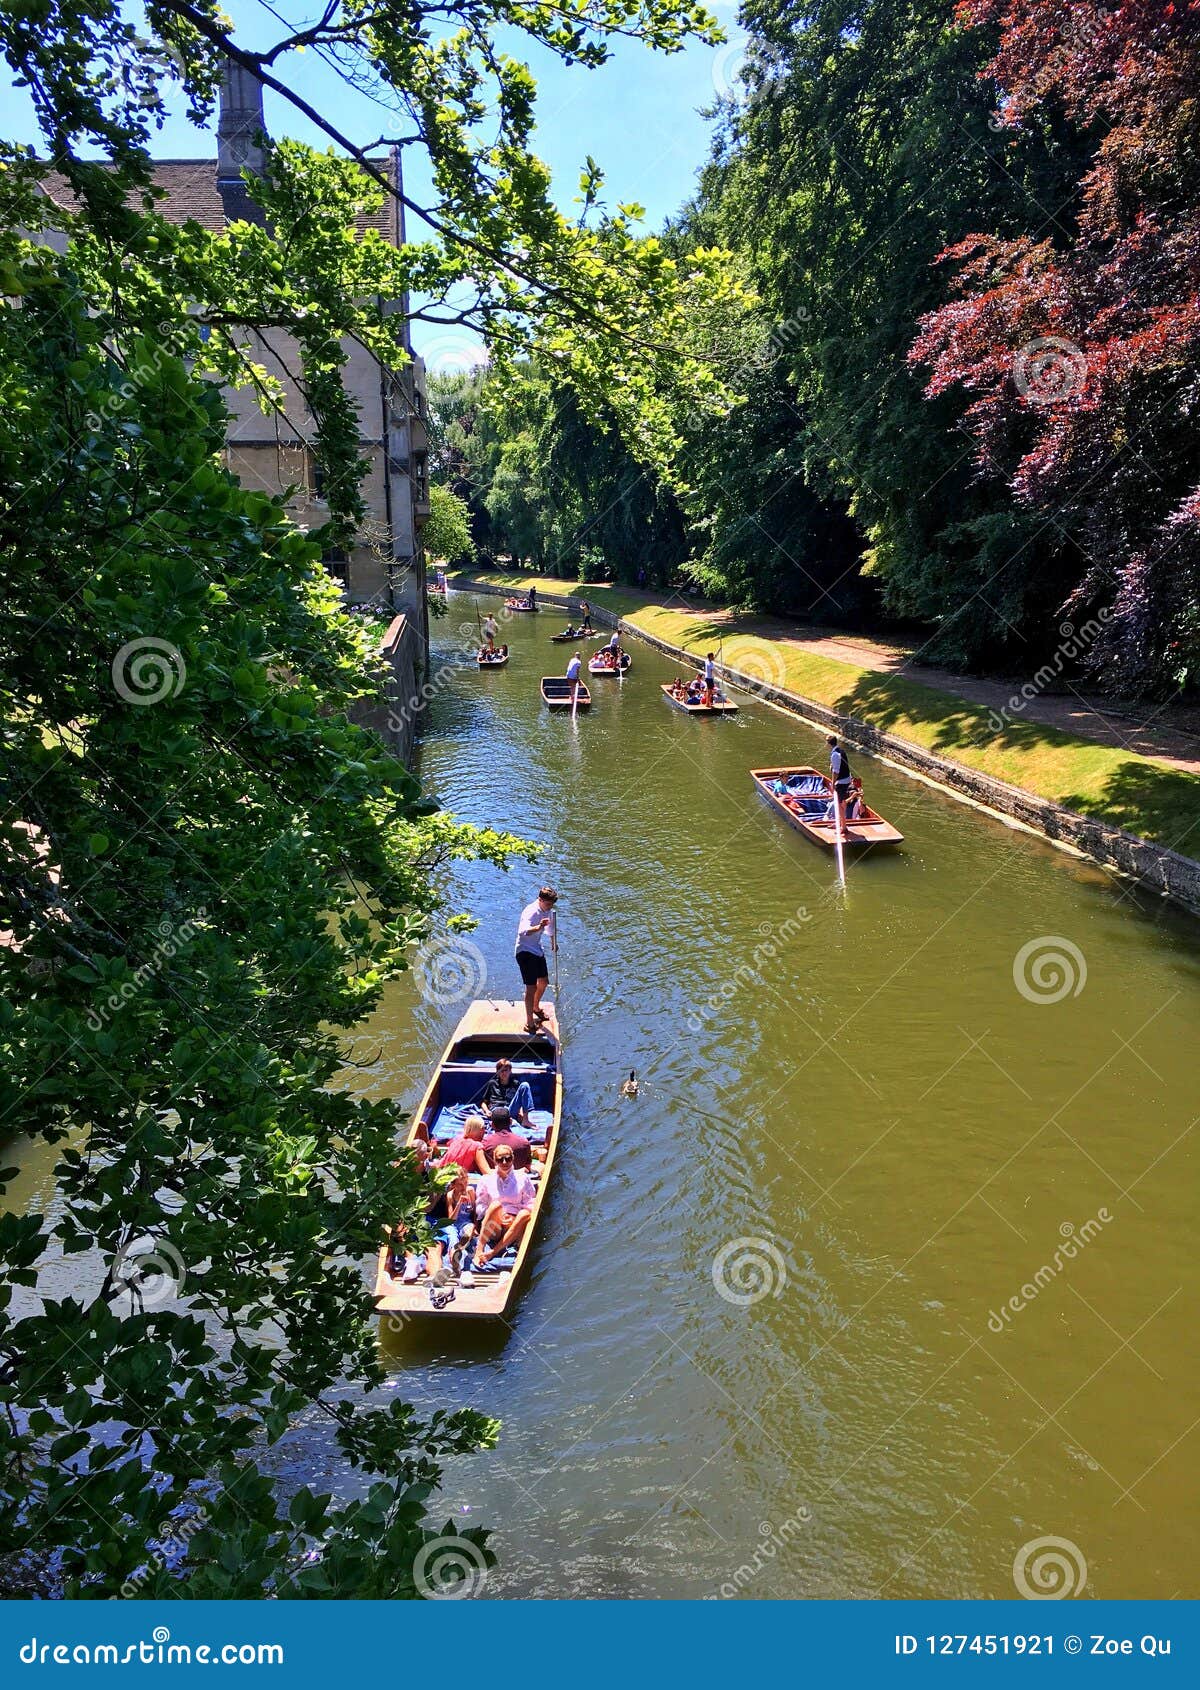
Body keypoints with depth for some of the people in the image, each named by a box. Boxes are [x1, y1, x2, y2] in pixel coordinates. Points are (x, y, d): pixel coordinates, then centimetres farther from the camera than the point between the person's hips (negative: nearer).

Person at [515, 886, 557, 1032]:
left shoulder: (548, 911, 1)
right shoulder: (531, 912, -26)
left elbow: (553, 926, 24)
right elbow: (524, 931, -46)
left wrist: (555, 942, 31)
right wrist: (539, 927, -63)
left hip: (538, 951, 9)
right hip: (525, 952, -9)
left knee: (543, 982, 21)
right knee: (531, 986, -13)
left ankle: (536, 1008, 47)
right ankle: (529, 1023, -7)